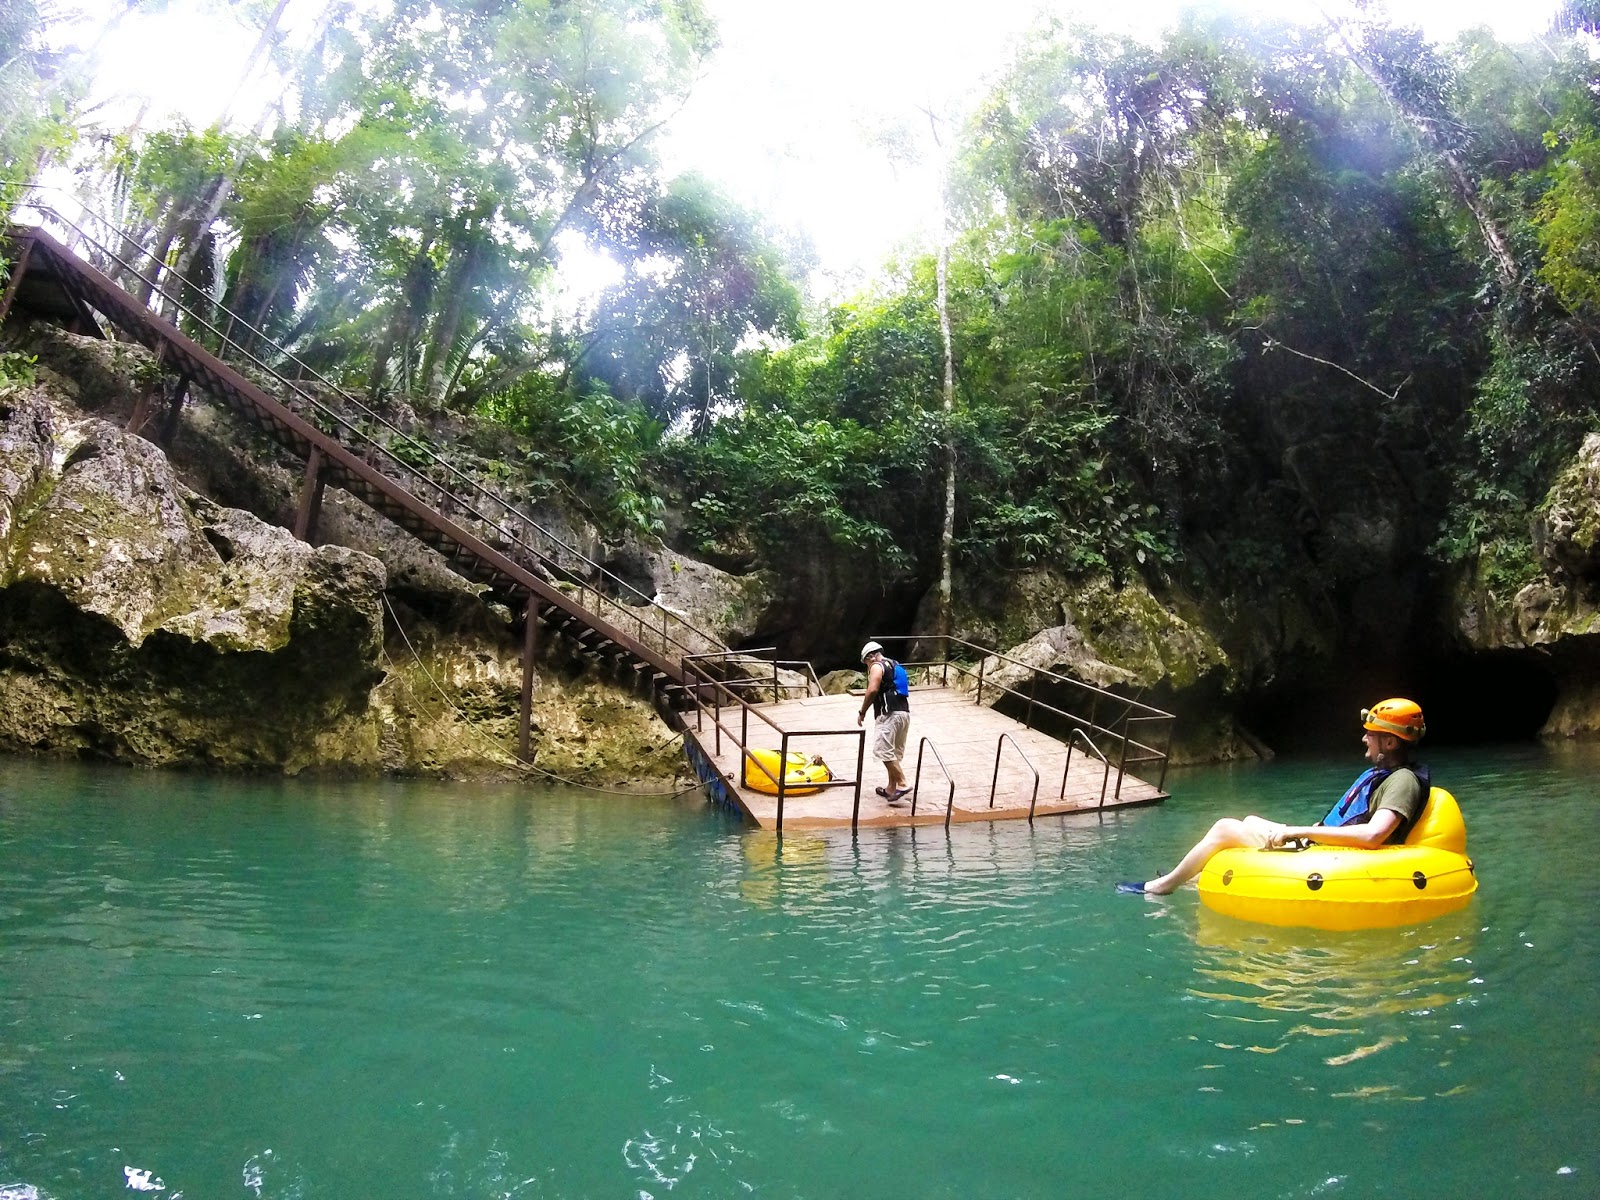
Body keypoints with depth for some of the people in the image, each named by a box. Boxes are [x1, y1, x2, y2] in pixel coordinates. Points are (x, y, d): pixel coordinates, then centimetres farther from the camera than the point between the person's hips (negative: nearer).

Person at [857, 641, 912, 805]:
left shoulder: (877, 666, -2)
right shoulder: (895, 666, 25)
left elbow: (873, 690, -16)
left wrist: (862, 712, -7)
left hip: (889, 714, -9)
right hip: (904, 712, 9)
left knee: (884, 750, -11)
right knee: (894, 753, 13)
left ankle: (902, 784, -17)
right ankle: (891, 789, 16)